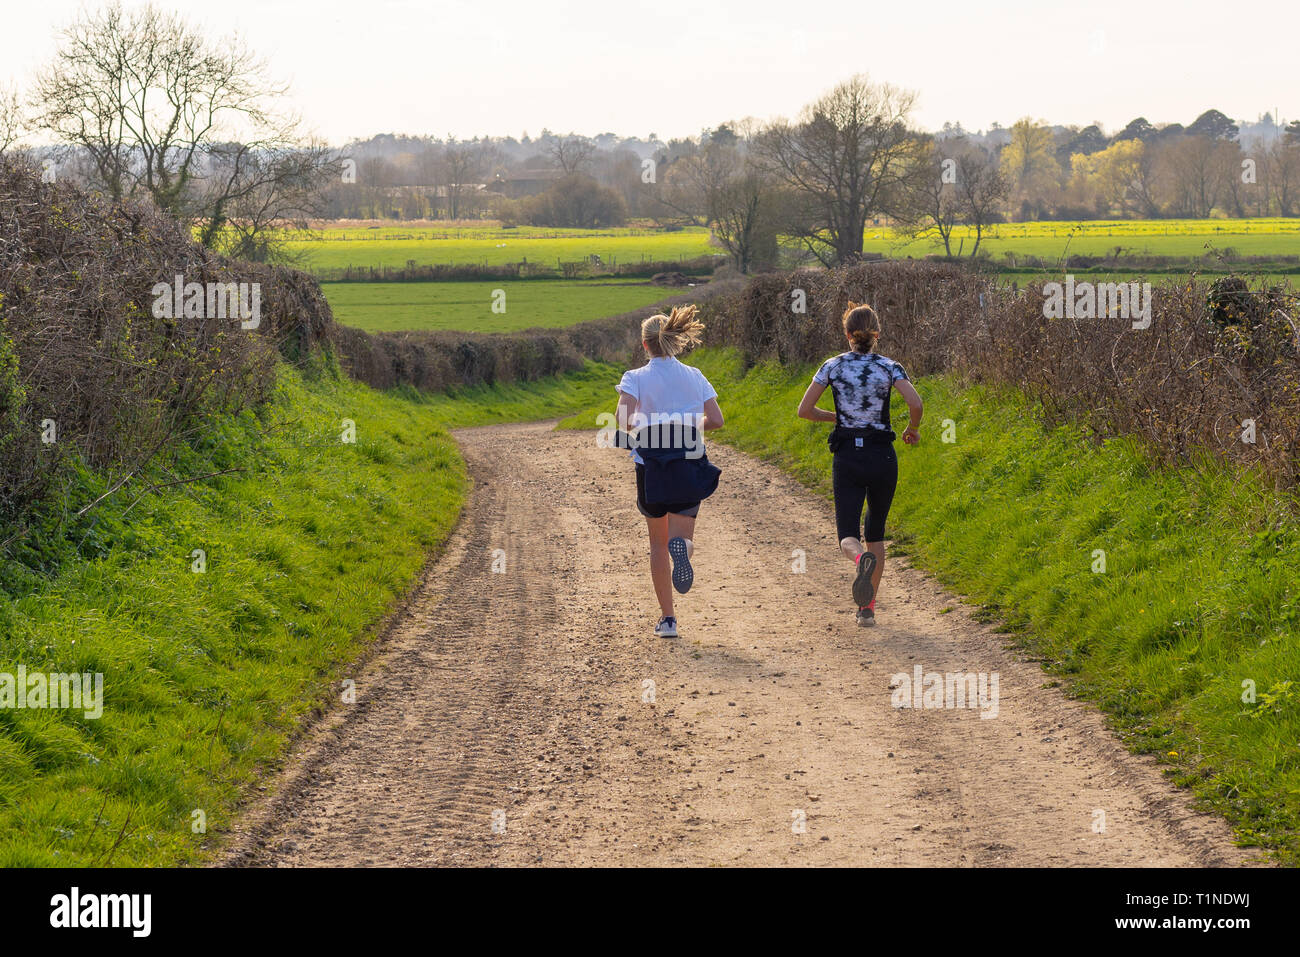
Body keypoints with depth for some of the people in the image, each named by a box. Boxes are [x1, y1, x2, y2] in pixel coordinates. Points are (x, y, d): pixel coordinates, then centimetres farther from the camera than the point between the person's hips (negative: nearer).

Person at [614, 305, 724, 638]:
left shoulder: (636, 378, -4)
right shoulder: (694, 376, 4)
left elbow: (623, 418, -20)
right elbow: (716, 420, 0)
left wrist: (634, 428, 2)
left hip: (651, 469, -1)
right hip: (689, 466, 1)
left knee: (658, 542, 14)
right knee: (681, 533, 5)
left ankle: (667, 617, 13)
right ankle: (682, 545, -36)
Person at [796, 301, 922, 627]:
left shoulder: (833, 366, 2)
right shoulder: (889, 367, -1)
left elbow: (804, 410, 2)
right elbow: (915, 403, -15)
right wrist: (912, 429, 5)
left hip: (847, 456, -1)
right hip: (882, 456, 1)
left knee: (848, 536, -1)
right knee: (875, 531, 18)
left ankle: (861, 559, -39)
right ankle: (868, 608, 14)